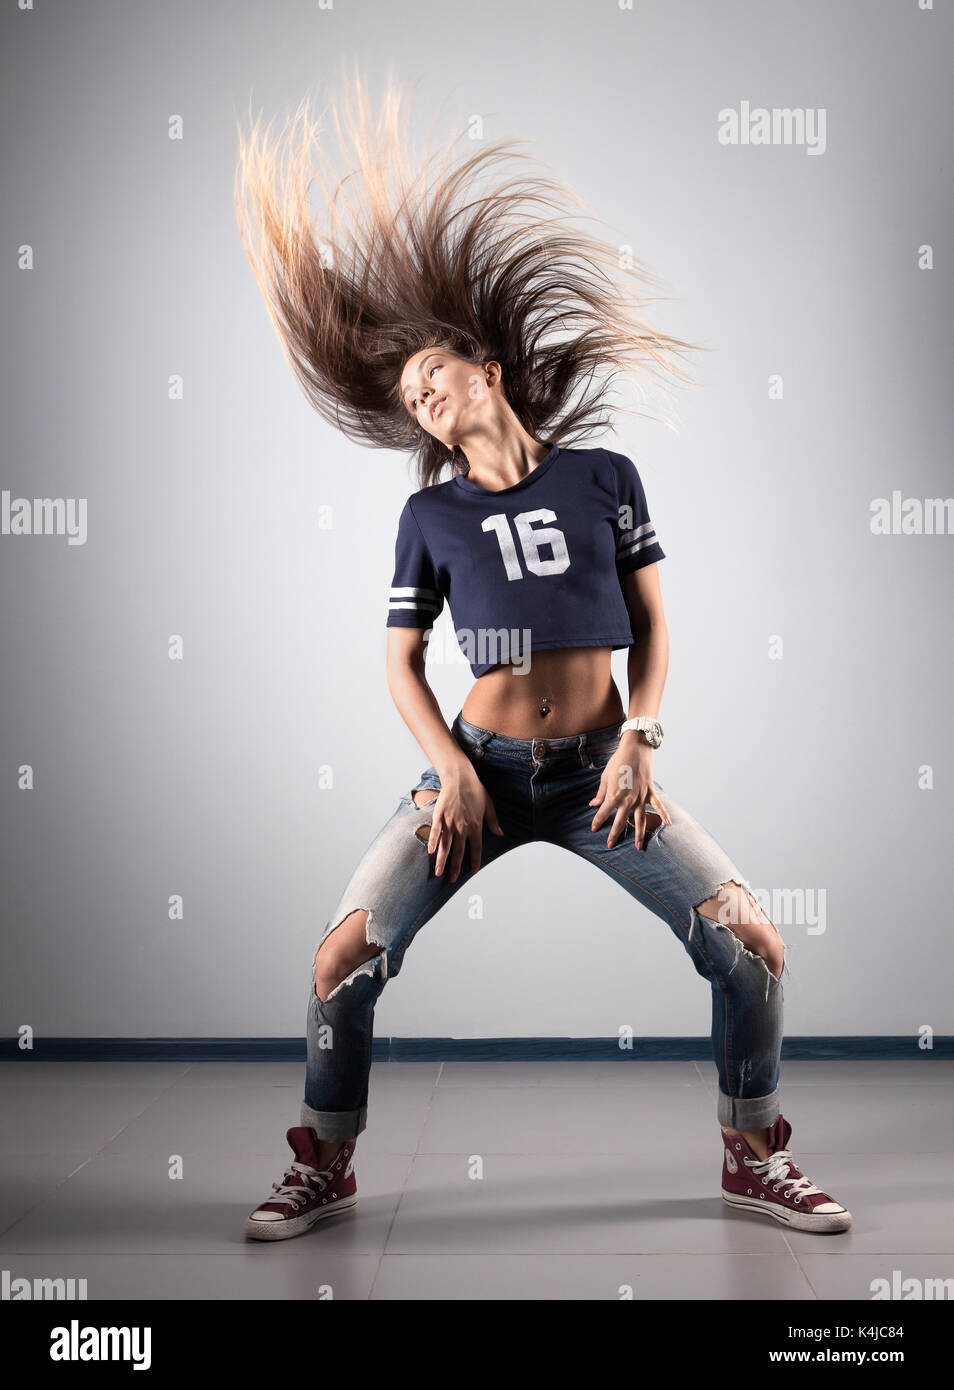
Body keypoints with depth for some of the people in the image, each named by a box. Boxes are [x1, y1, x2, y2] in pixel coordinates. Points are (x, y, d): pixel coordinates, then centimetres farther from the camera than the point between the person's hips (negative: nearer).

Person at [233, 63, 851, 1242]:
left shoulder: (603, 475, 5)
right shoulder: (430, 515, 4)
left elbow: (654, 623, 5)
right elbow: (401, 663, 5)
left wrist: (639, 741, -7)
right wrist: (452, 771, -10)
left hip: (598, 766, 1)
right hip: (481, 765, 0)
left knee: (753, 942, -10)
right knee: (344, 956, -13)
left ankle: (754, 1159, 14)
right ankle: (324, 1171, 12)